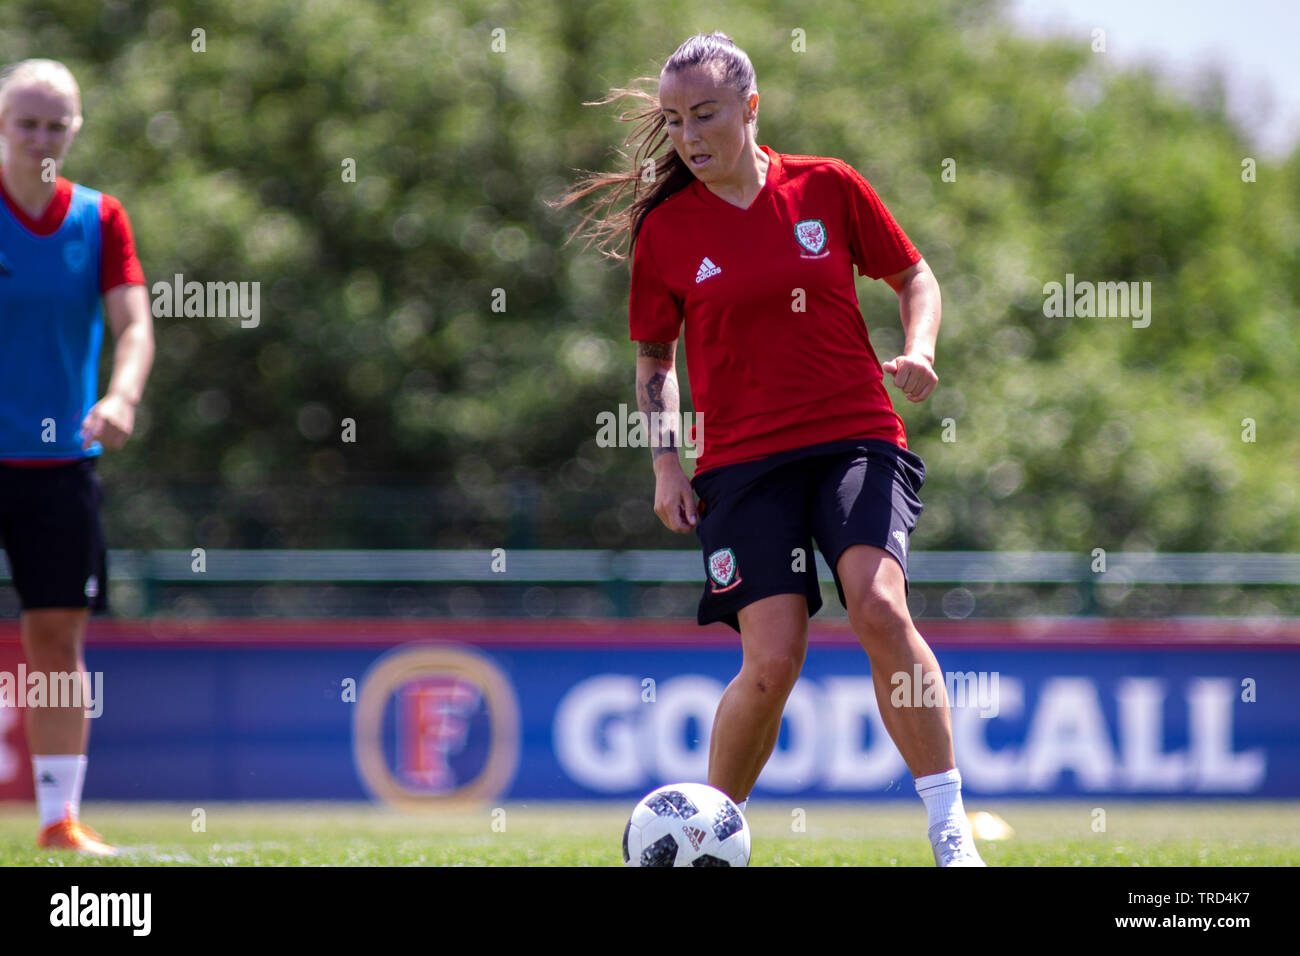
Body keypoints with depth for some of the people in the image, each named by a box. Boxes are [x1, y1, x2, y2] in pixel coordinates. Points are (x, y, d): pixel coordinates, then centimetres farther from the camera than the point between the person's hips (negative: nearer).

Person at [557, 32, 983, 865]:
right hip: (743, 460, 0)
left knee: (879, 607, -26)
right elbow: (655, 356, 16)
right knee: (773, 661, -14)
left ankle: (952, 831, -18)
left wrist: (918, 351, -4)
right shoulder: (665, 230, 4)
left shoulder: (828, 188, 3)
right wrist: (666, 463, 4)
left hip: (858, 437, 0)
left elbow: (914, 276, 16)